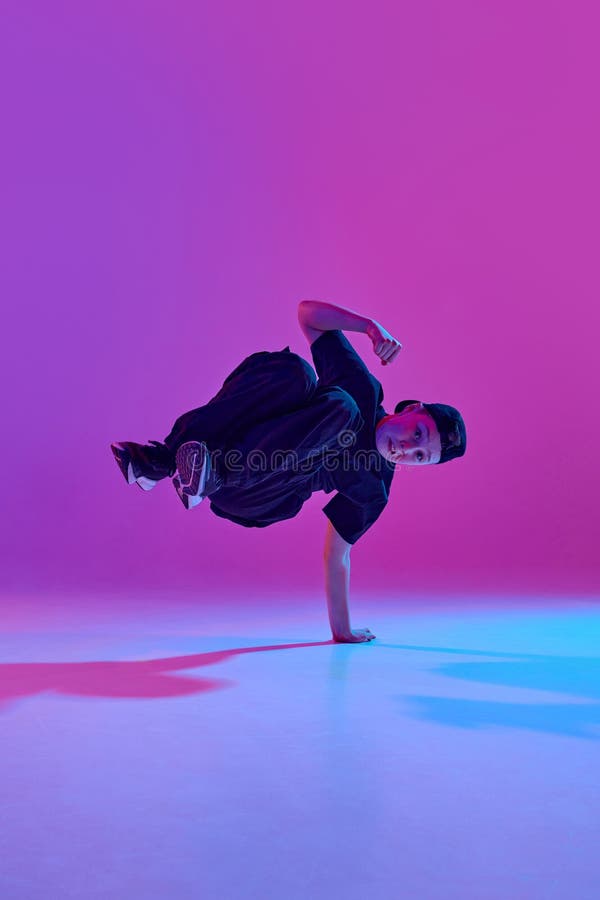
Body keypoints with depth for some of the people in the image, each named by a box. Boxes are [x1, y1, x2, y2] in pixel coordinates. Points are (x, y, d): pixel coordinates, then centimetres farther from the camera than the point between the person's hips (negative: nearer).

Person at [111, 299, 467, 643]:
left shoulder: (373, 490, -2)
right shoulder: (365, 388, -2)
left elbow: (337, 556, 5)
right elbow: (307, 311, 0)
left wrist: (342, 631, 1)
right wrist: (371, 325, -14)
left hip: (244, 502, -2)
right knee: (291, 369, -28)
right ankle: (166, 456, -32)